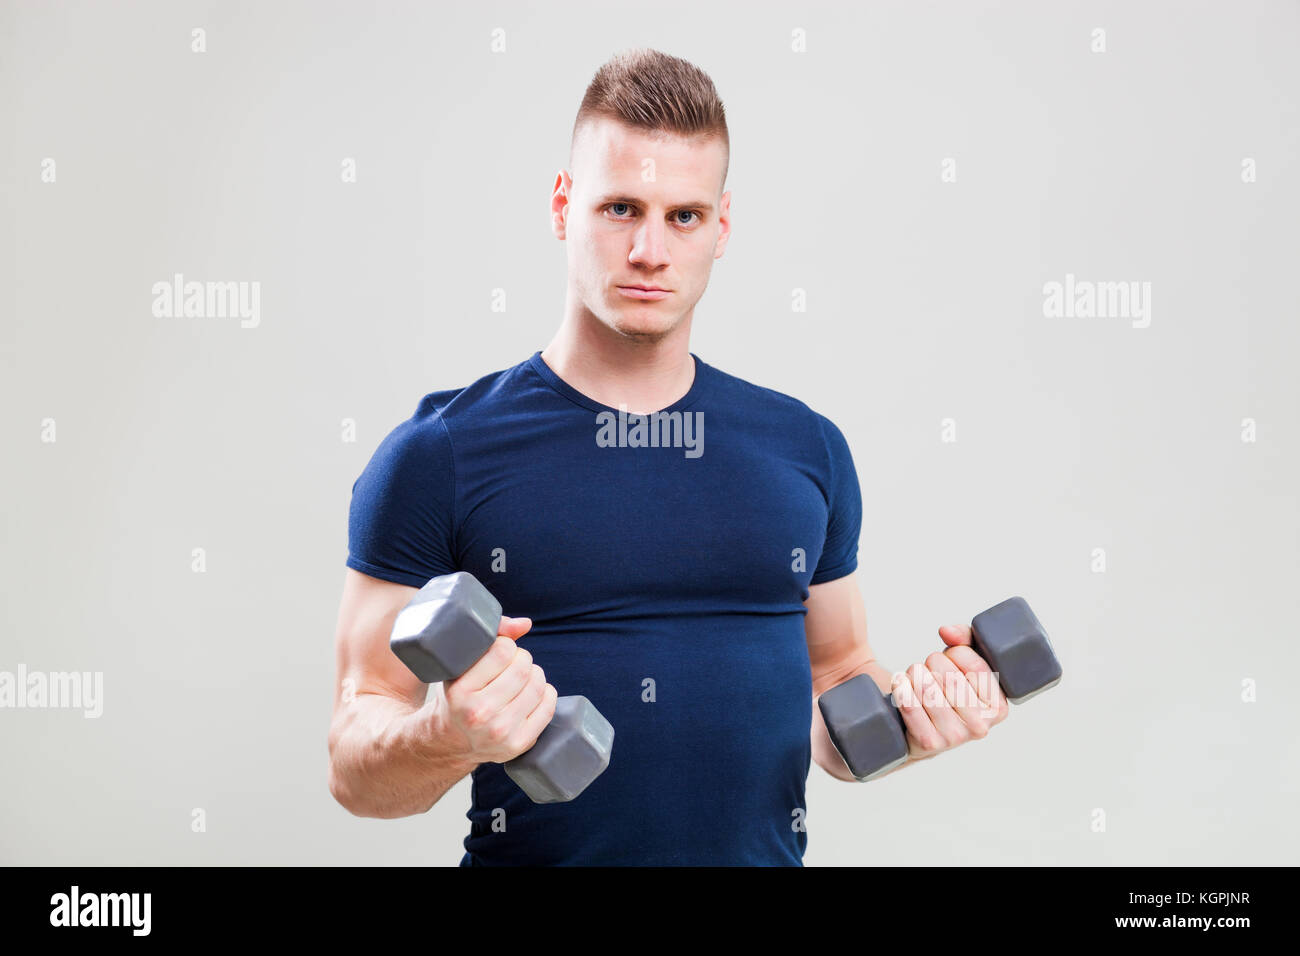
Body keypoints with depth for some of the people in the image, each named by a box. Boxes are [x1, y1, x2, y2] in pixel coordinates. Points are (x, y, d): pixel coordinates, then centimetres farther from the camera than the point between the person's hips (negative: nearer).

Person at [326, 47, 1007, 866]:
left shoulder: (808, 450, 4)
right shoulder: (440, 455, -7)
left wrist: (911, 715, -6)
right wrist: (447, 738, -26)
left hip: (766, 848, 3)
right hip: (532, 854, -3)